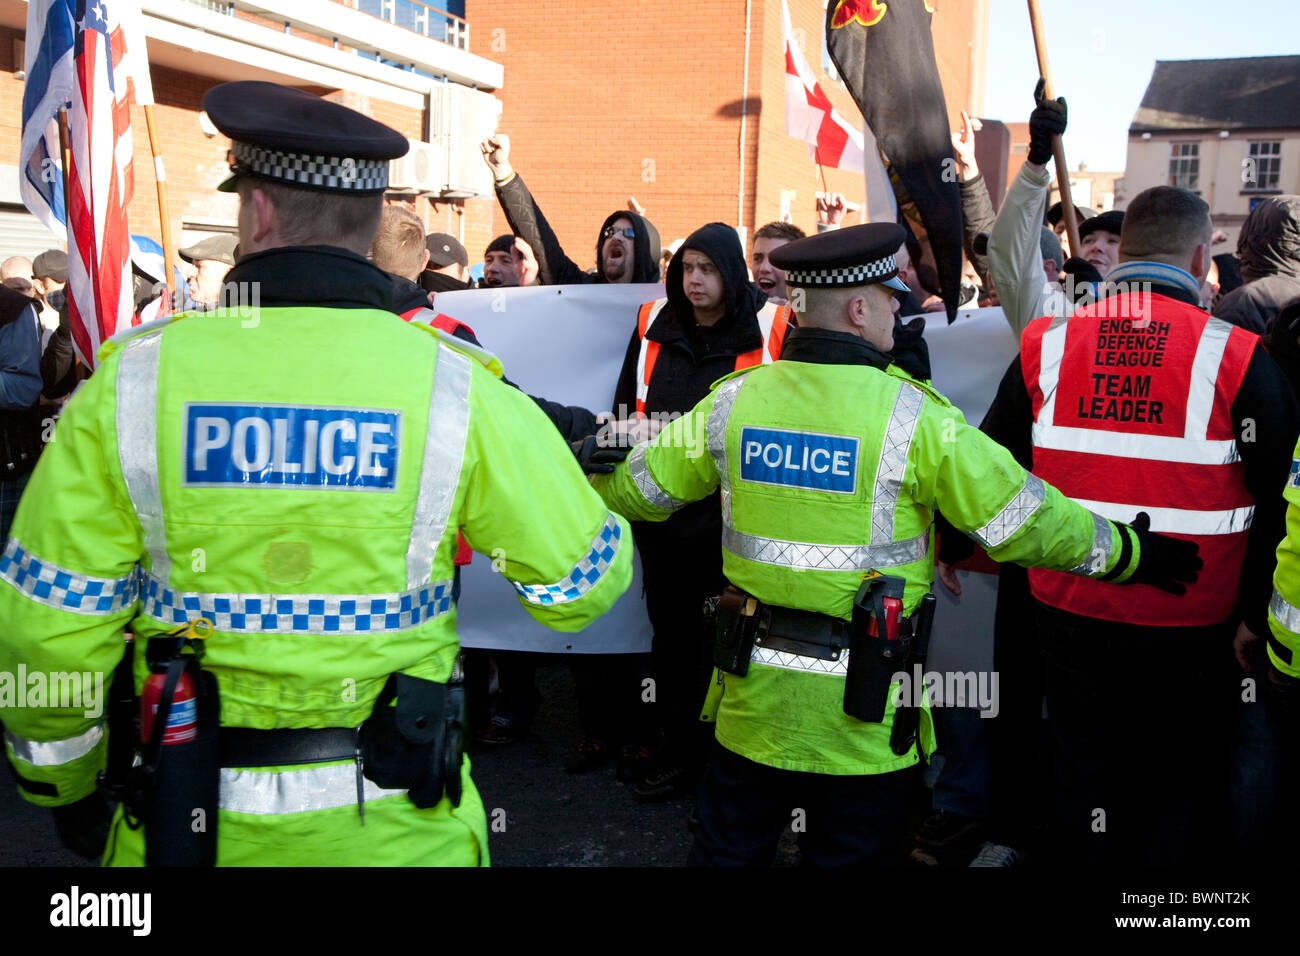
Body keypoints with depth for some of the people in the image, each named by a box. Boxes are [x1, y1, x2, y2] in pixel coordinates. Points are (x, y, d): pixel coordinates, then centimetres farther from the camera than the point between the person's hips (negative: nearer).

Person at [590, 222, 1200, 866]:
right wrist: (1134, 552, 3)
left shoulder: (734, 400, -4)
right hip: (860, 709, -3)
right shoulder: (912, 416, -15)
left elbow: (638, 490, 7)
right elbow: (1025, 521, -11)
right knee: (851, 852, 18)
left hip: (752, 693, 3)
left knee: (728, 848, 22)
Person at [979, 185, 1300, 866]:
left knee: (1085, 771, 19)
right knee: (1186, 785, 16)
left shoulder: (1044, 346, -3)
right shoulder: (1237, 357, -11)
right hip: (1188, 625, -2)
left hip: (1068, 609, 3)